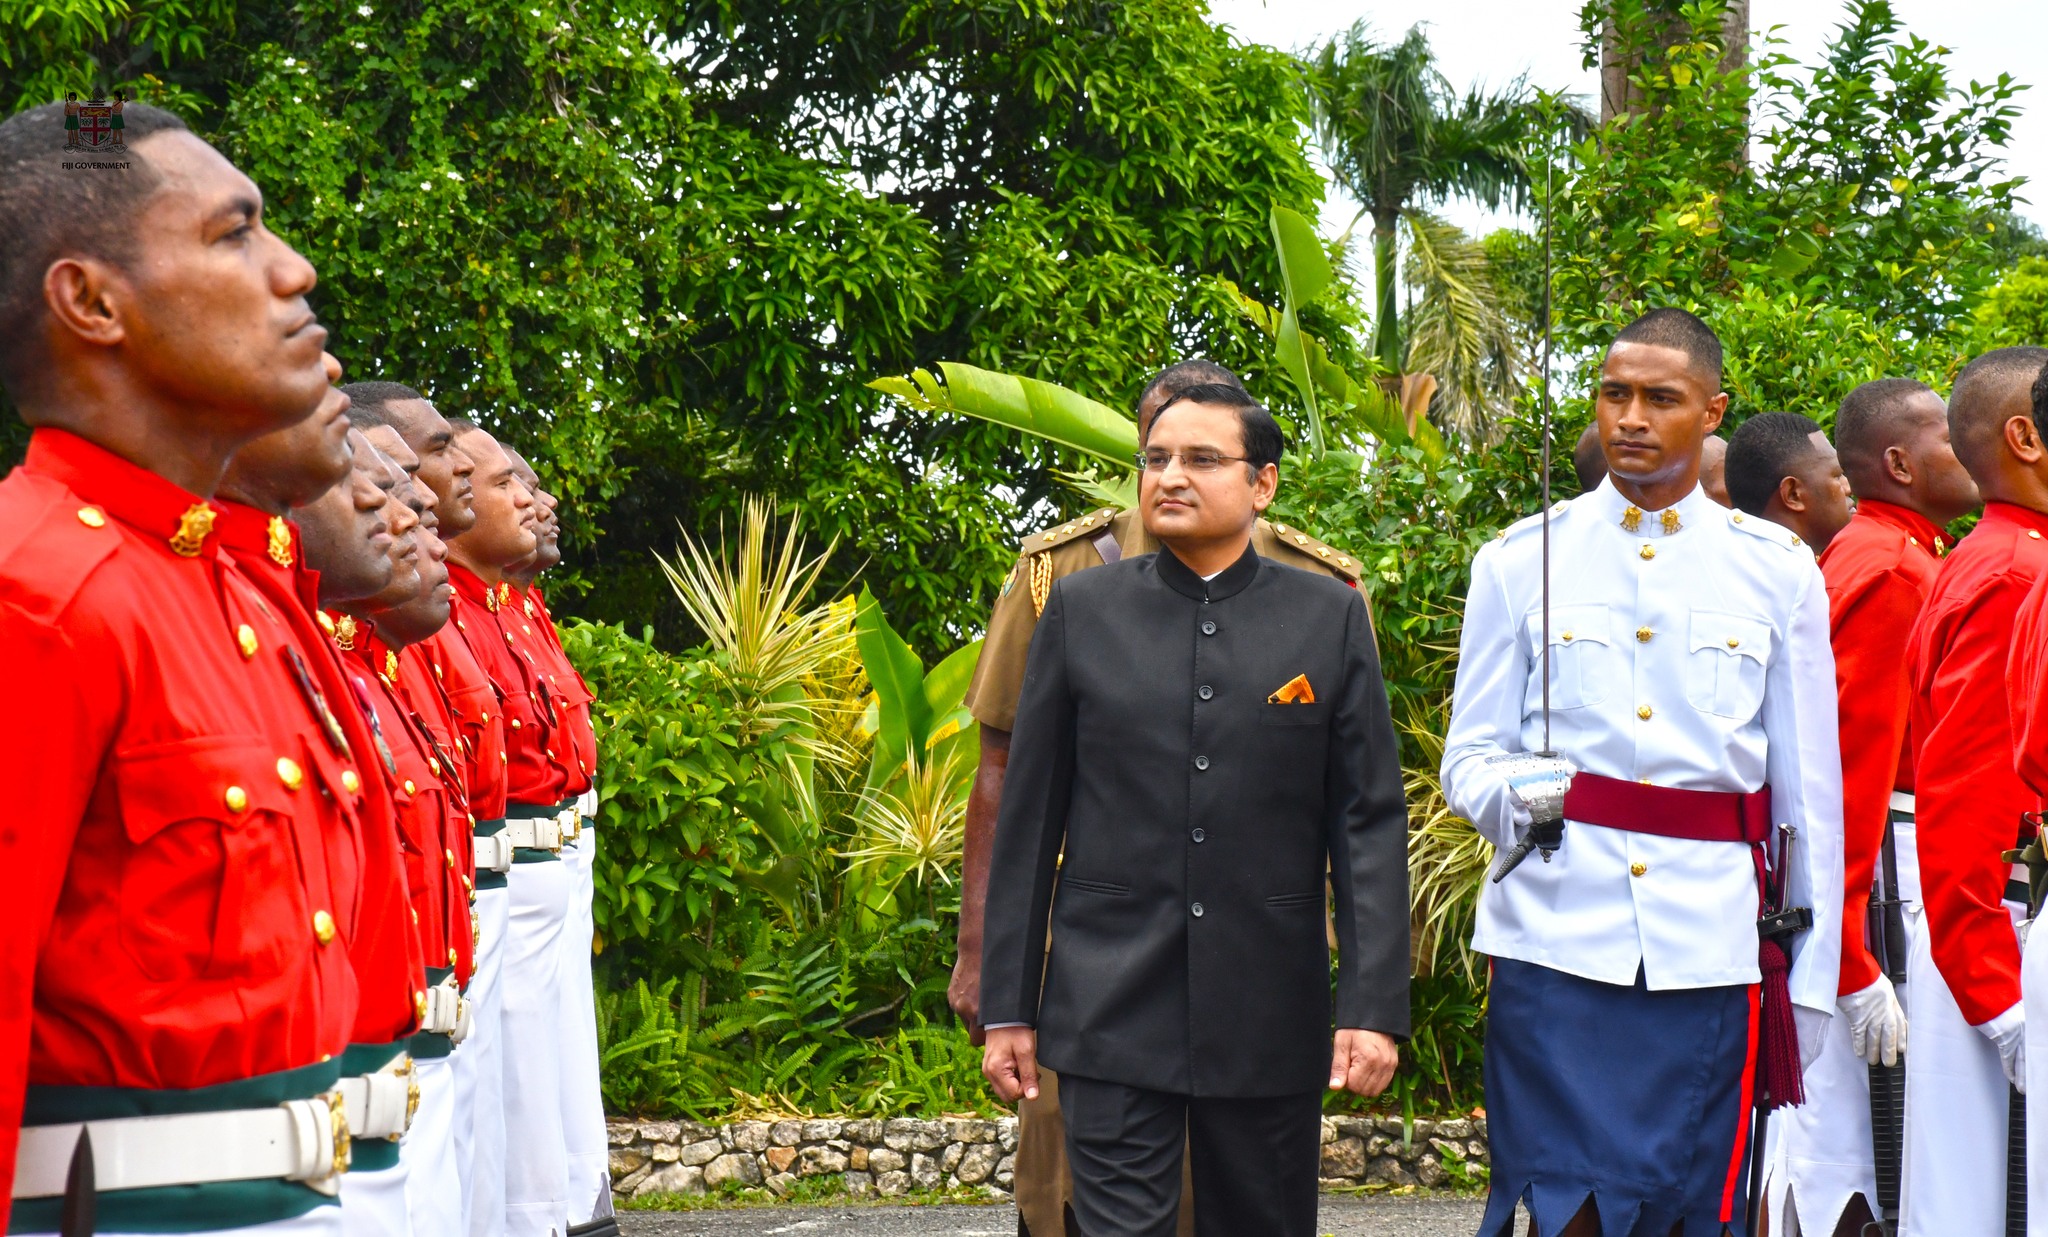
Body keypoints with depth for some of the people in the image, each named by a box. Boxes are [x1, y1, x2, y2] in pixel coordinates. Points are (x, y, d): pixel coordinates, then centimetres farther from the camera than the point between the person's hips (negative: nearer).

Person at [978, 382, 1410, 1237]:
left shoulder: (1330, 618, 4)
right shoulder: (1082, 610, 5)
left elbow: (1370, 823, 2)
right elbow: (1029, 820, 6)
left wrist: (1374, 1006, -6)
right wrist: (1006, 1006, 4)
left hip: (1271, 1021, 1)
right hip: (1112, 1009, 0)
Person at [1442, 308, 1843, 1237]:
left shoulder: (1779, 569, 9)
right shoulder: (1519, 560, 8)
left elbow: (1811, 785, 10)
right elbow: (1468, 755, 8)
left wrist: (1811, 976, 8)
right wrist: (1511, 793, -15)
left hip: (1709, 945, 1)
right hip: (1557, 935, -1)